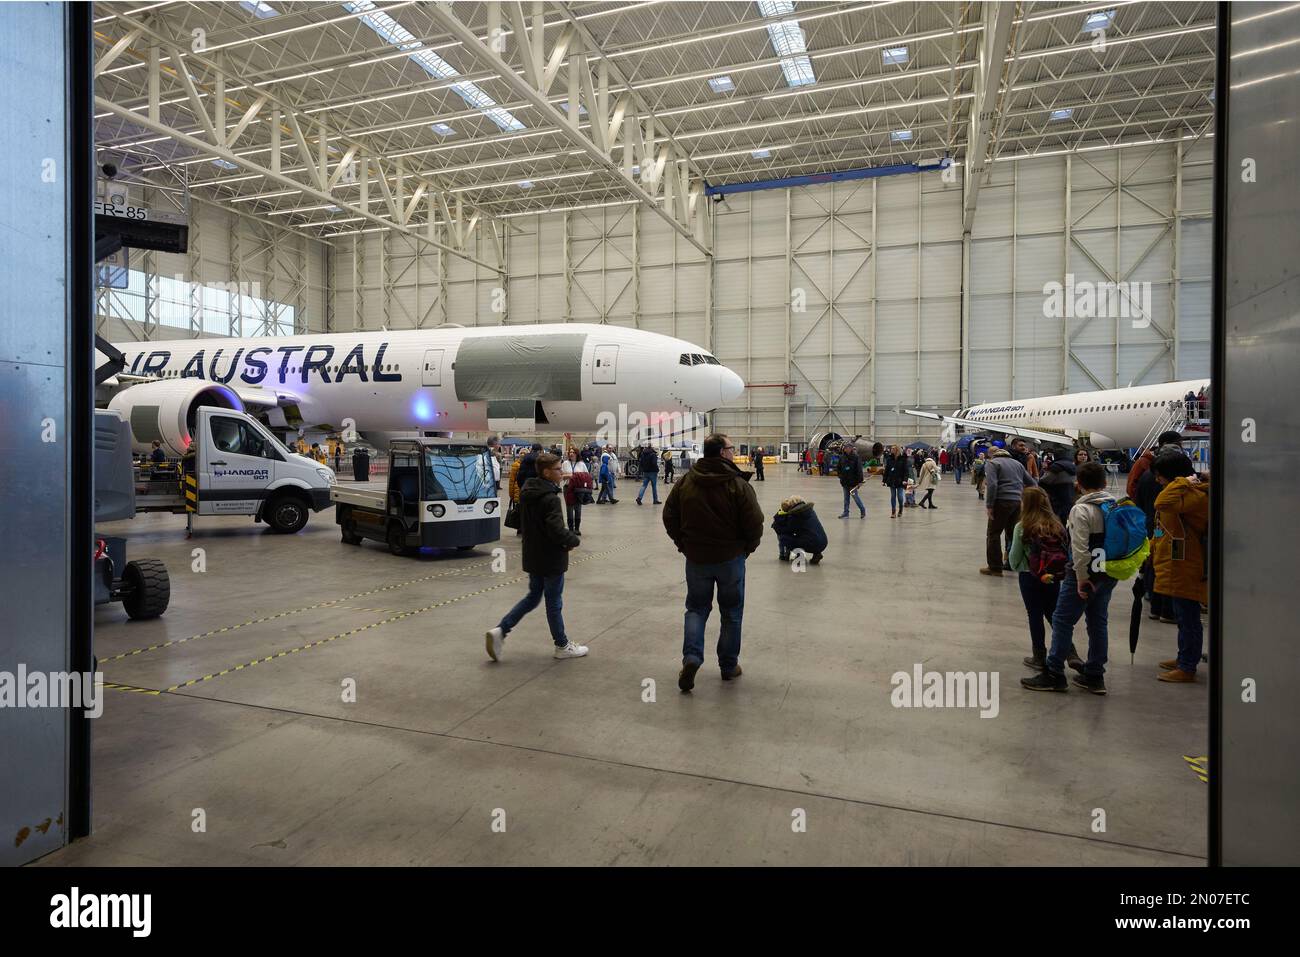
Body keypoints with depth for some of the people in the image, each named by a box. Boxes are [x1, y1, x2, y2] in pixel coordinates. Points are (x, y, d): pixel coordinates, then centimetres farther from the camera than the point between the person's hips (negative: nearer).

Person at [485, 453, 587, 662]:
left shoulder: (527, 494, 4)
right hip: (551, 559, -8)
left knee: (533, 597, 20)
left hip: (532, 557, 8)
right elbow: (557, 531, -29)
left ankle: (500, 631, 10)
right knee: (554, 602, 6)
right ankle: (562, 646, 21)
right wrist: (575, 540, -9)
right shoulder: (550, 499, -23)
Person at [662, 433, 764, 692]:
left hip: (695, 558, 3)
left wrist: (684, 544, 13)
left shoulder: (685, 482, -3)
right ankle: (729, 666, 23)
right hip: (731, 558, -3)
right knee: (731, 612, 14)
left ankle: (691, 657, -1)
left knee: (696, 608, 17)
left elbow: (669, 517, 2)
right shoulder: (738, 485, -15)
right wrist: (747, 548, 3)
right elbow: (755, 524, -15)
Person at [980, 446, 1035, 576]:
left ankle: (995, 567, 0)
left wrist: (989, 505, -15)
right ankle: (1012, 564, 23)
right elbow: (1032, 483, 20)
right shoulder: (1017, 463, 21)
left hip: (1002, 502, -7)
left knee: (993, 534, 0)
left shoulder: (991, 463, -2)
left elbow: (992, 485, -17)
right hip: (1018, 502, 7)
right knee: (1013, 533, 17)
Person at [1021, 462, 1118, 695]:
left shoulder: (1081, 509, -16)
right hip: (1109, 574, 8)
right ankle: (1095, 676, 20)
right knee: (1098, 622, 14)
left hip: (1086, 573, -8)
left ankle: (1053, 674, 3)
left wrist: (1082, 577, -17)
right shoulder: (1116, 506, 6)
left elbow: (1080, 547, -22)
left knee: (1062, 621, 0)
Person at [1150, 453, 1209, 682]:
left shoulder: (1196, 495, -19)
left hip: (1184, 570, -11)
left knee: (1187, 619, -2)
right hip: (1175, 568, 11)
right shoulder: (1182, 493, 15)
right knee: (1184, 618, 20)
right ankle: (1184, 658, 32)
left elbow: (1162, 503, -37)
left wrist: (1182, 482, -24)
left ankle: (1187, 668, 5)